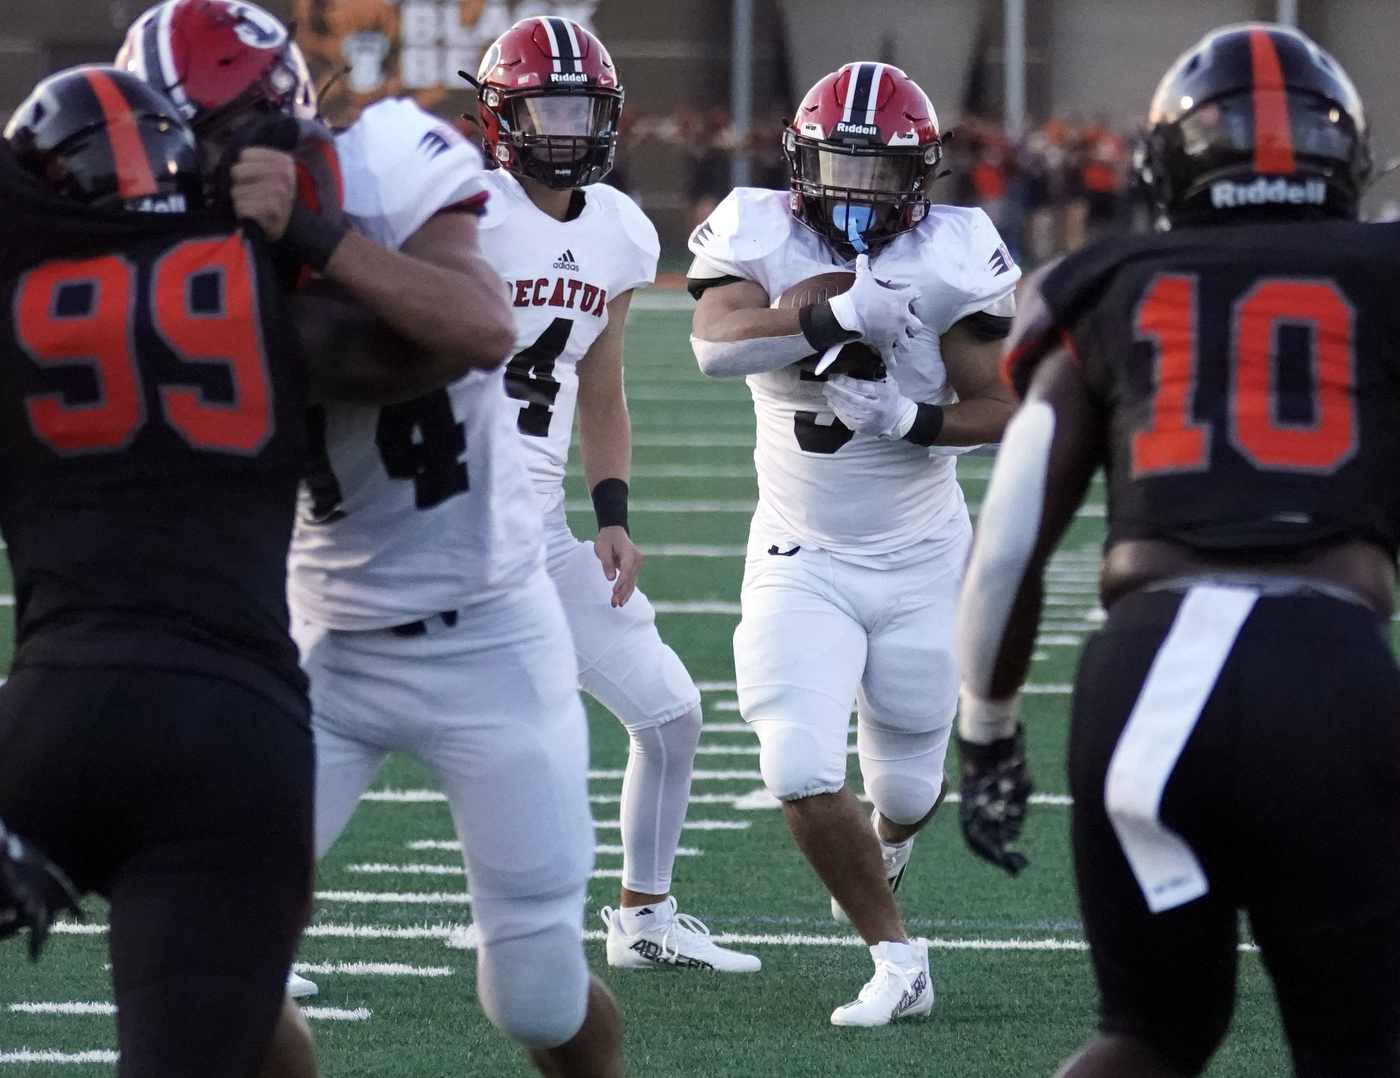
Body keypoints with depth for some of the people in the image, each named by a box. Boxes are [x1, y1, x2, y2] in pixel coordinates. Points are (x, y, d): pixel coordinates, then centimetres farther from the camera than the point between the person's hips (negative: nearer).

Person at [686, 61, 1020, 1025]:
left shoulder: (951, 259, -11)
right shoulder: (763, 237, -10)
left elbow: (998, 410, -11)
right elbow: (715, 342, -30)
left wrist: (909, 418, -28)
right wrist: (839, 316, -41)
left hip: (920, 558, 0)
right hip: (801, 560, 0)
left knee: (907, 787, 11)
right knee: (802, 773, -15)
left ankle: (889, 840, 50)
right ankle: (898, 961, 3)